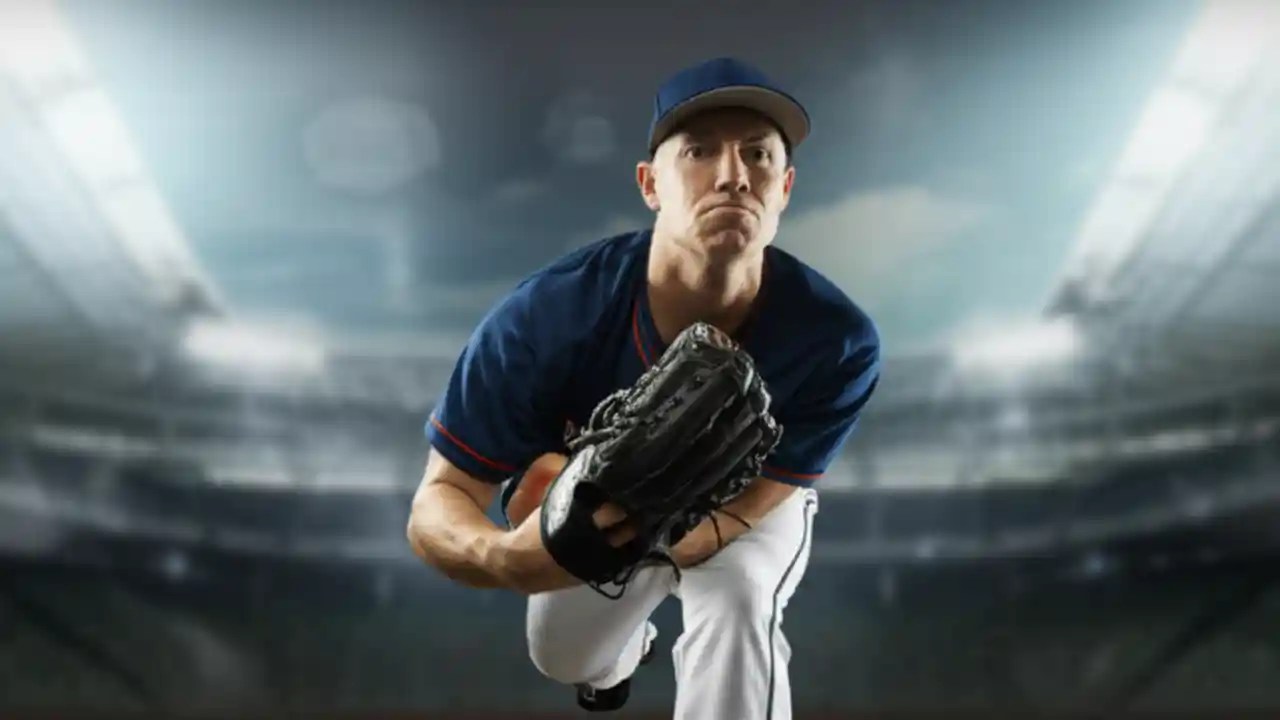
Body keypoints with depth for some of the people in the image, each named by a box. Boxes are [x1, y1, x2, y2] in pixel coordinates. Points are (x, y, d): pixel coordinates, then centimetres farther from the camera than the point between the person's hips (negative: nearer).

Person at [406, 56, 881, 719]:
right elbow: (440, 500, -34)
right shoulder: (547, 314, -38)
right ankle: (623, 649, 57)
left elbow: (736, 511, -35)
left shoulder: (835, 341, -37)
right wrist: (507, 557, -60)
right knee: (566, 659, 19)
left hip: (755, 501, -1)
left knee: (737, 600, -34)